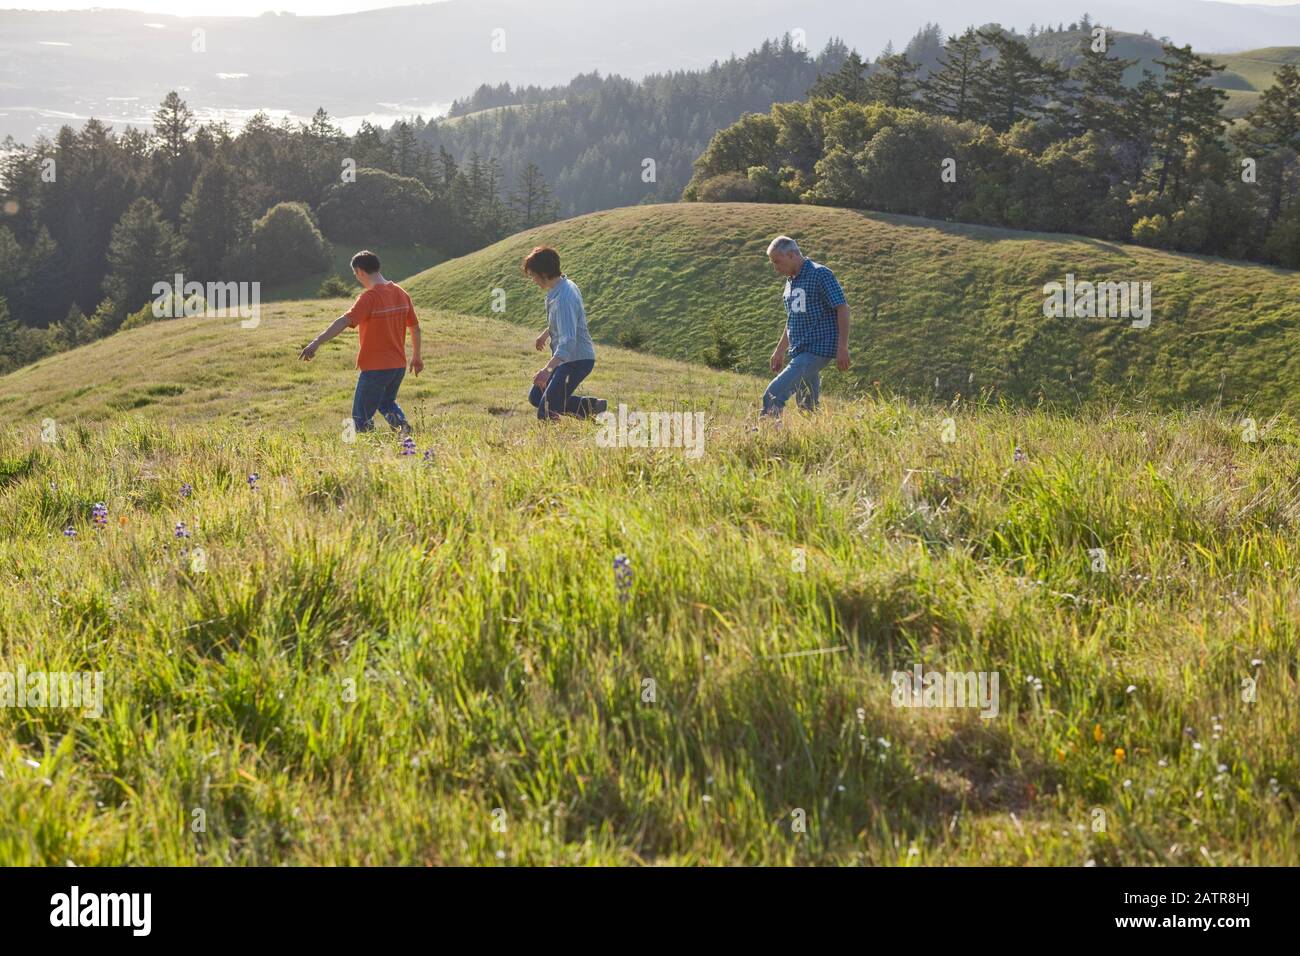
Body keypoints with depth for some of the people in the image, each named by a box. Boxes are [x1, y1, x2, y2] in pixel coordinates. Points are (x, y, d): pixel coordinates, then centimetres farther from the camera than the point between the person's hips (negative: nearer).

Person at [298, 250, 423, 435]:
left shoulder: (369, 297, -17)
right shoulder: (401, 293, 5)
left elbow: (344, 321, -30)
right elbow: (415, 327, 14)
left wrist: (317, 342, -38)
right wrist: (416, 357, 26)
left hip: (375, 368, -7)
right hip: (399, 365, 7)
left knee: (361, 419, 3)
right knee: (387, 403, 27)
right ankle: (401, 422, 0)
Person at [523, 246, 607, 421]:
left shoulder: (564, 298, -28)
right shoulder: (564, 285, 2)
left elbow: (568, 341, -37)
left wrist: (547, 370, -45)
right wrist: (545, 334, 39)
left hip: (577, 360, -10)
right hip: (567, 358, 10)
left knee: (546, 414, -10)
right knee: (535, 399, 17)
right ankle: (590, 405, 13)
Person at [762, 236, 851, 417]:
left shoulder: (820, 275, -9)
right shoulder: (790, 282, 17)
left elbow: (842, 309, -14)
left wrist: (842, 347, -19)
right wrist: (780, 351, 26)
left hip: (818, 350, -9)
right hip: (799, 352, 9)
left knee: (774, 393, -21)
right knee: (806, 406, 10)